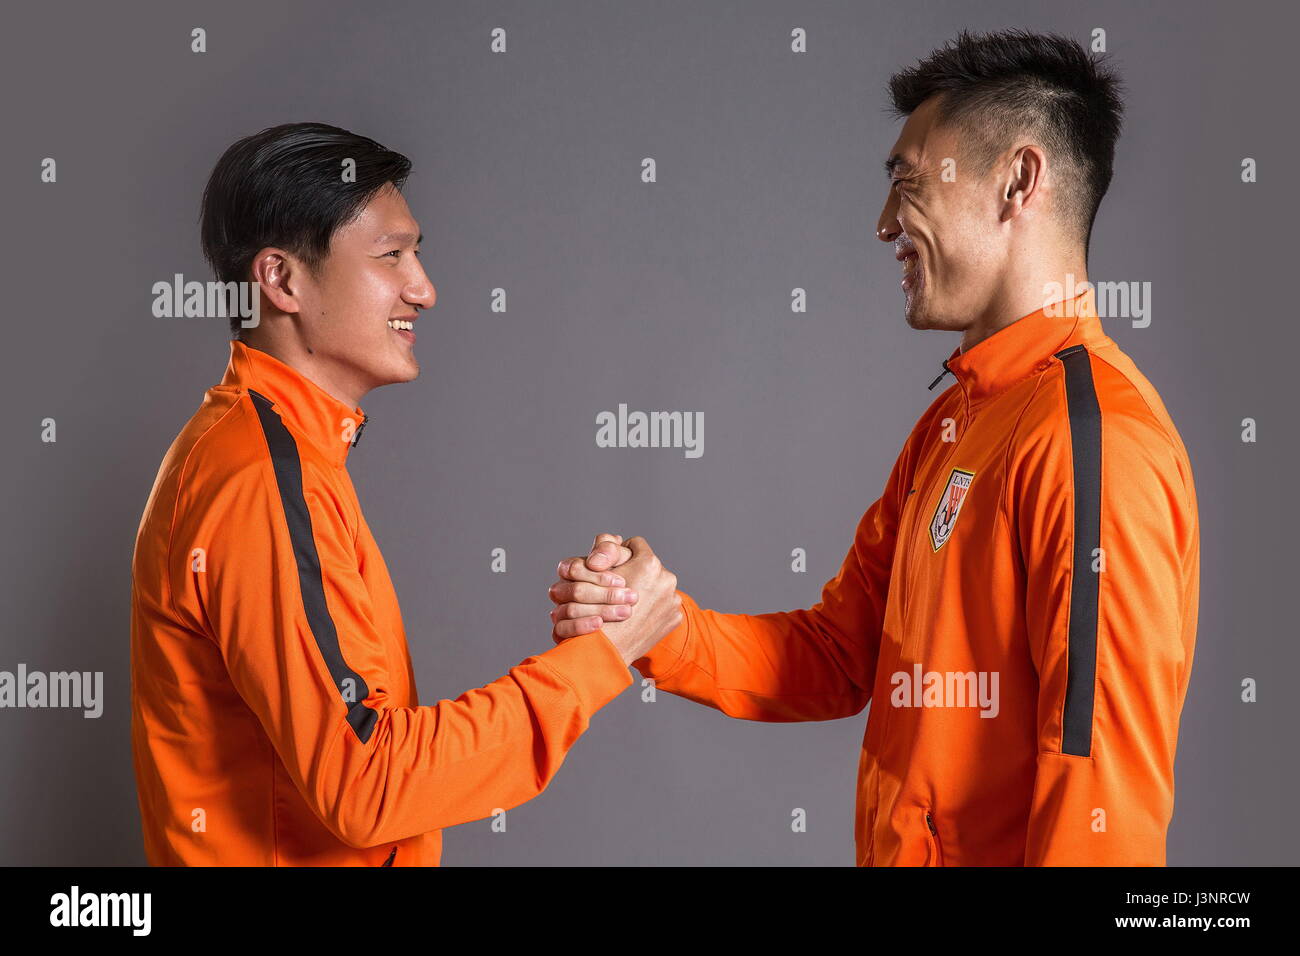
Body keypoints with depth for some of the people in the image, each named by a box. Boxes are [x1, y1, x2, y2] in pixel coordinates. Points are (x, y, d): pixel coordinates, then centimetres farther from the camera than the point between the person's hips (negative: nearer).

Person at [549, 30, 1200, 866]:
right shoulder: (955, 419, 9)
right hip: (902, 844, 9)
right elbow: (842, 655, 7)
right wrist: (658, 628, -7)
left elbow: (1107, 760, -24)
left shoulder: (1094, 436, -21)